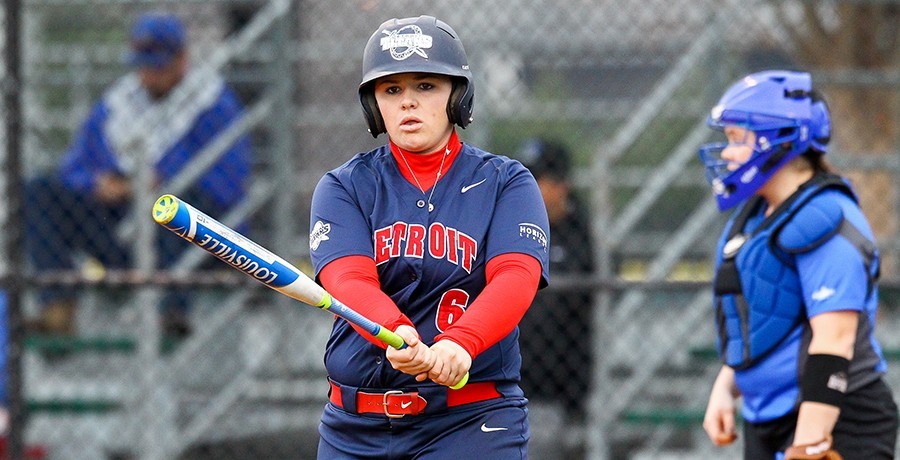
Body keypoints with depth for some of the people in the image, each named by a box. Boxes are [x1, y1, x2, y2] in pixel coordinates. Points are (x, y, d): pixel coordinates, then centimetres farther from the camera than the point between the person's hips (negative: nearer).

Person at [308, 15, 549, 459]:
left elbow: (517, 277, -13)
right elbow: (347, 280, -12)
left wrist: (460, 342, -33)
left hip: (472, 422, -2)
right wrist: (396, 333, -34)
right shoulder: (344, 188, 6)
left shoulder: (506, 184, 4)